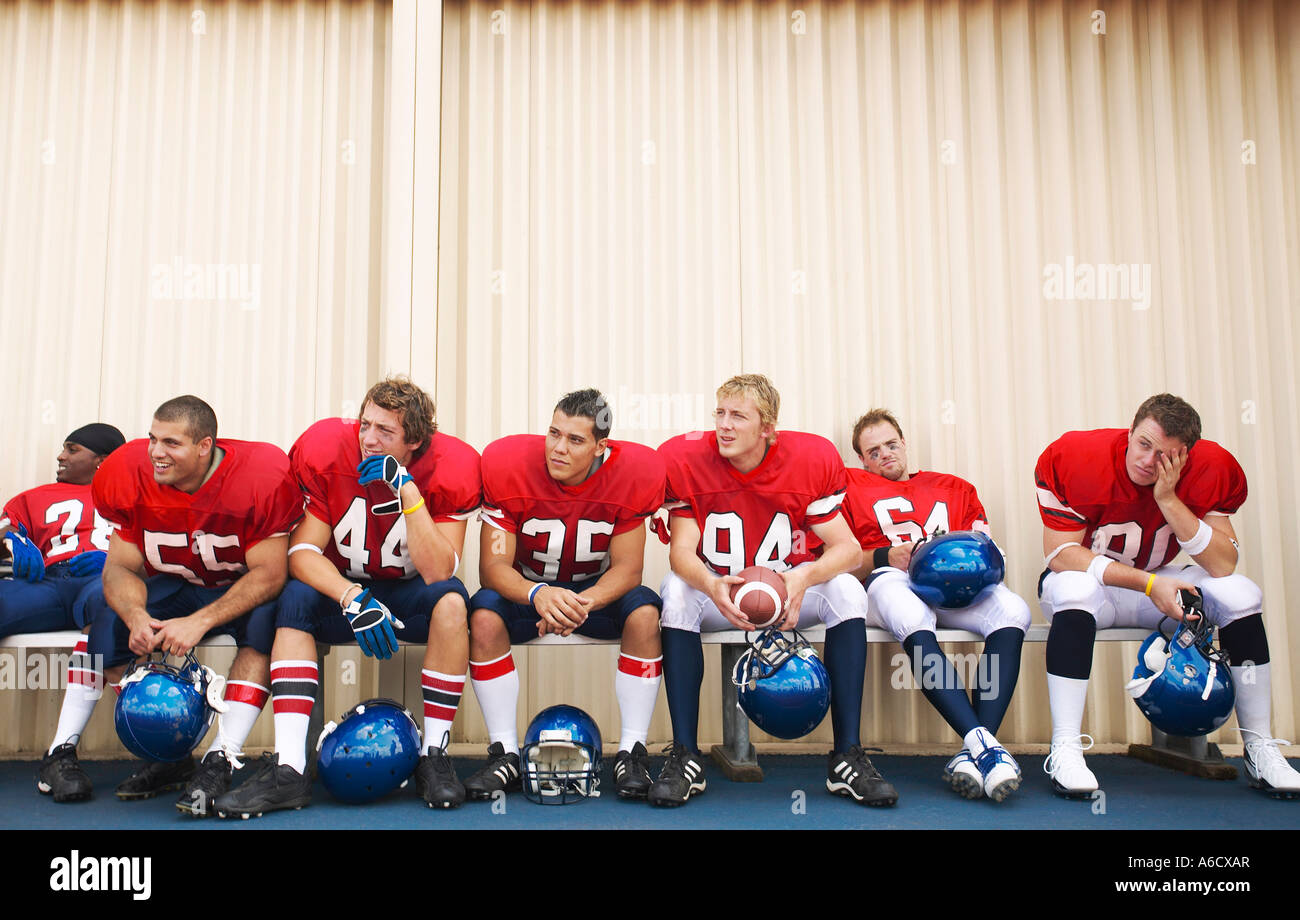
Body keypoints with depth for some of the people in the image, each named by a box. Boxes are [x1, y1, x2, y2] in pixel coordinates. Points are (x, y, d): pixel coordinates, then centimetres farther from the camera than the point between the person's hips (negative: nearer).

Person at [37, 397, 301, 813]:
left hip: (244, 592, -4)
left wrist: (200, 622, -35)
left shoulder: (261, 477, -26)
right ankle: (61, 751, -13)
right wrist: (137, 616, -31)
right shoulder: (132, 474, -13)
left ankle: (220, 760, -33)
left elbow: (268, 575, -25)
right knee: (105, 604, -20)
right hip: (177, 589, 4)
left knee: (266, 616, -35)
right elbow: (121, 566, -9)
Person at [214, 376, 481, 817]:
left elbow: (438, 572, -26)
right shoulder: (326, 451, -16)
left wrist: (407, 491, -34)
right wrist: (353, 598, -34)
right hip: (342, 587, 2)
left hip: (410, 597, -1)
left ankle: (434, 756, -23)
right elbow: (302, 550, -17)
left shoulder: (449, 468, -20)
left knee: (451, 600, -32)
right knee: (295, 598, -28)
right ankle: (288, 769, -29)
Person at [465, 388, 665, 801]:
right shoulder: (509, 466, -21)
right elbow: (493, 567, -19)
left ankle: (632, 751, -16)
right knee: (484, 616, -30)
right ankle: (505, 753, -16)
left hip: (598, 591, 0)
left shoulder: (632, 473, -20)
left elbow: (626, 568, -16)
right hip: (526, 589, 0)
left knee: (645, 612, -29)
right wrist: (537, 595, -41)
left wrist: (583, 604, -36)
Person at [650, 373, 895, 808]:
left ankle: (848, 758, -24)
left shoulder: (811, 459, -13)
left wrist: (804, 578, -36)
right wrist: (710, 585, -40)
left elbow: (848, 548, -15)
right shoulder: (686, 459, -13)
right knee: (676, 592, -31)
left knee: (846, 590, -27)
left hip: (791, 592, 1)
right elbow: (681, 550, -17)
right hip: (716, 592, 0)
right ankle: (685, 756, -26)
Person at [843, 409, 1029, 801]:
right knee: (911, 616, -41)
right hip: (889, 579, -3)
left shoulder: (956, 488, 32)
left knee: (1013, 610, -31)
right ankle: (980, 740, -46)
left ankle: (971, 753, -38)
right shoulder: (851, 485, 24)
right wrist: (886, 556, -7)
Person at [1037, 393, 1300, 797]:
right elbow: (1060, 553, -25)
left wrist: (1169, 499, -30)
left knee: (1241, 594, -20)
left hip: (1159, 585, 4)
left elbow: (1223, 566, -21)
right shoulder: (1076, 458, -24)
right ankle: (1065, 750, -35)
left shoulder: (1209, 470, -14)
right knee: (1075, 589, -38)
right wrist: (1150, 583, -30)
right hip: (1091, 581, -3)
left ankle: (1260, 748, -8)